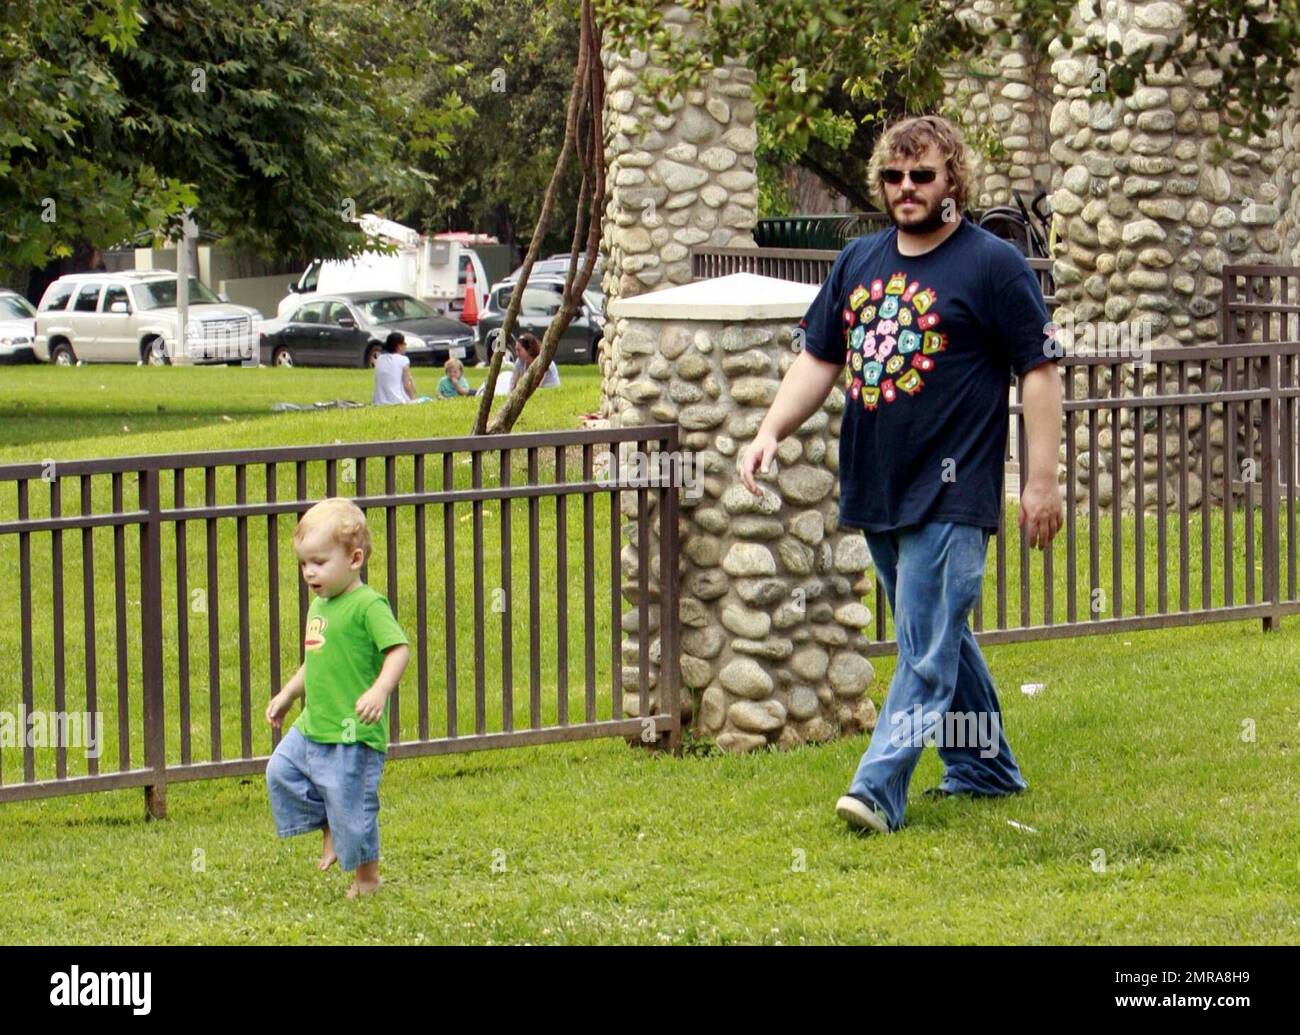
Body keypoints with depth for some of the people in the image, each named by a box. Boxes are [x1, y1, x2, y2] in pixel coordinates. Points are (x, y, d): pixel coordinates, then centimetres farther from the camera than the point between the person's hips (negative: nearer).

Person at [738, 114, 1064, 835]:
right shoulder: (858, 263, 13)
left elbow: (1038, 370, -6)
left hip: (951, 496, -7)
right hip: (874, 492, 7)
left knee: (926, 648, -11)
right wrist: (770, 431, 1)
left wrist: (1042, 478, -10)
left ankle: (879, 787, -18)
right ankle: (985, 768, 29)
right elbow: (819, 360, 16)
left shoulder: (993, 266, -6)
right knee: (940, 639, 17)